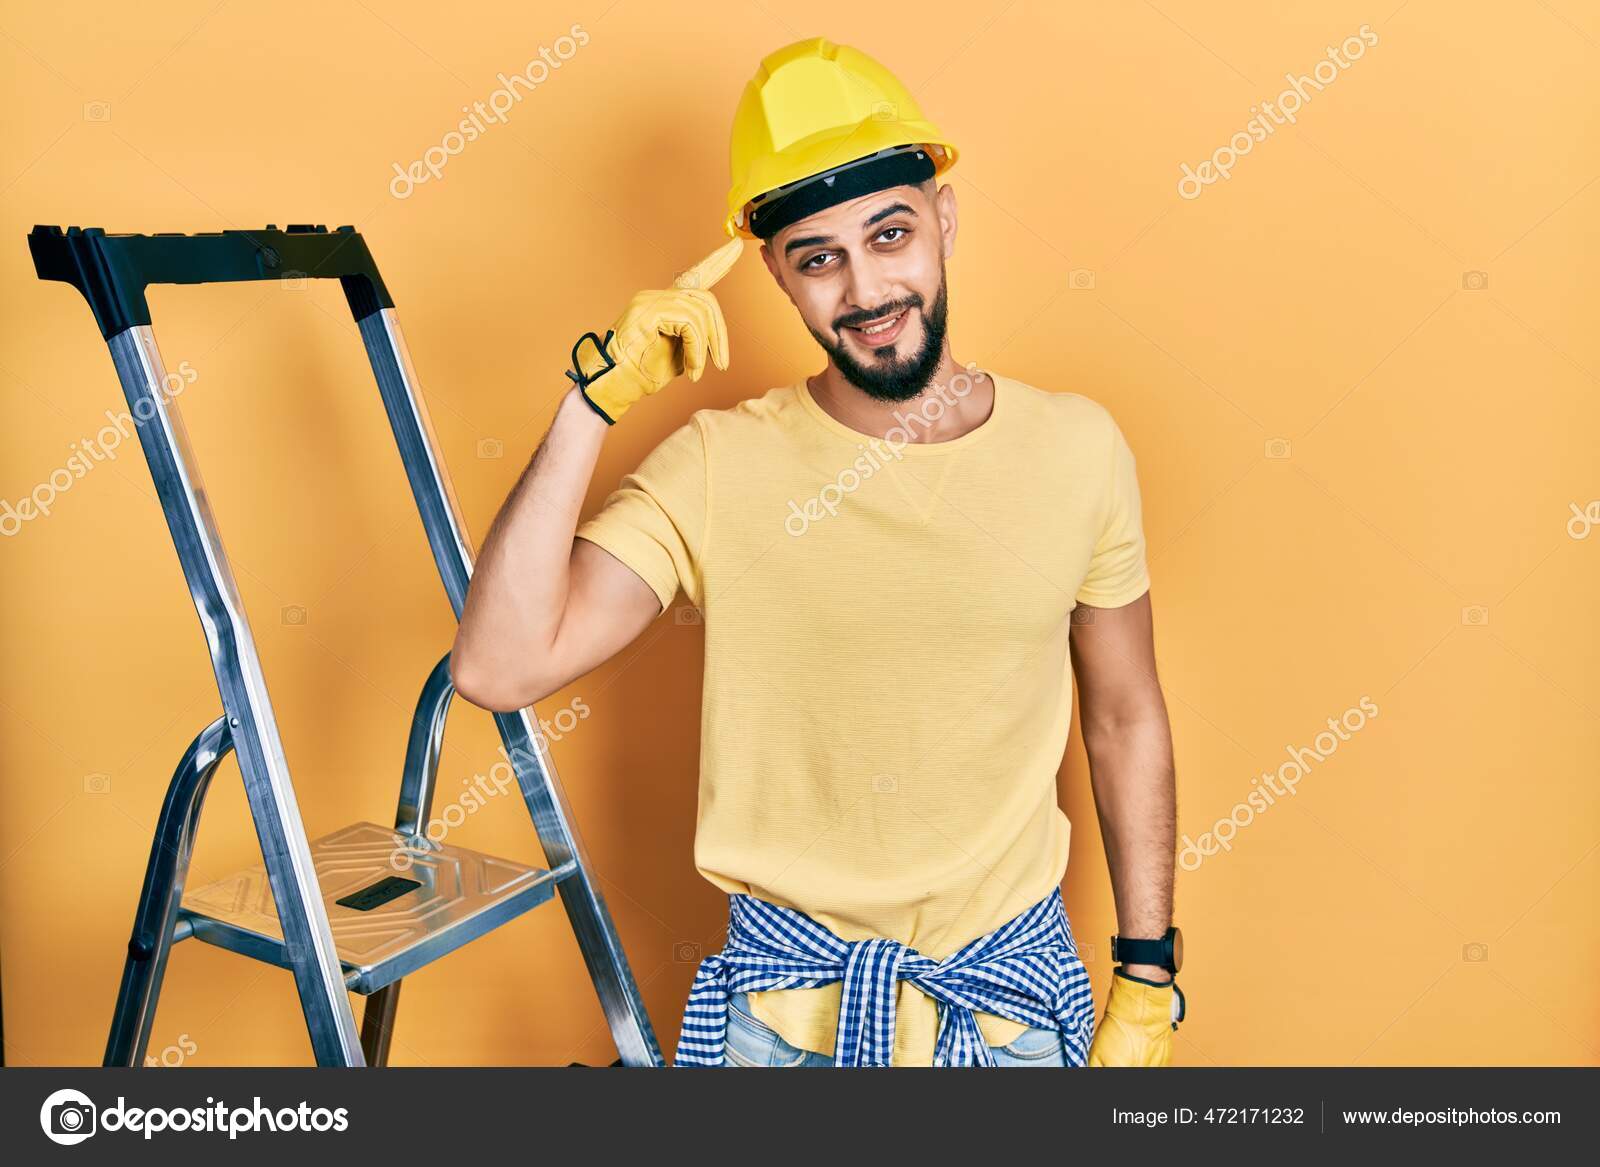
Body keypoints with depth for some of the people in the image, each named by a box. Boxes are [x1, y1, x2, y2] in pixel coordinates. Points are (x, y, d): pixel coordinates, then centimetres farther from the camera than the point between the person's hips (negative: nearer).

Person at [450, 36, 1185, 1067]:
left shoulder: (1076, 448, -8)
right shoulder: (717, 468, -13)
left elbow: (1127, 720, 2)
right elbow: (499, 670, -23)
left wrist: (1147, 980, 4)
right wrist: (597, 397, -27)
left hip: (1015, 996, 2)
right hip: (786, 1003, -1)